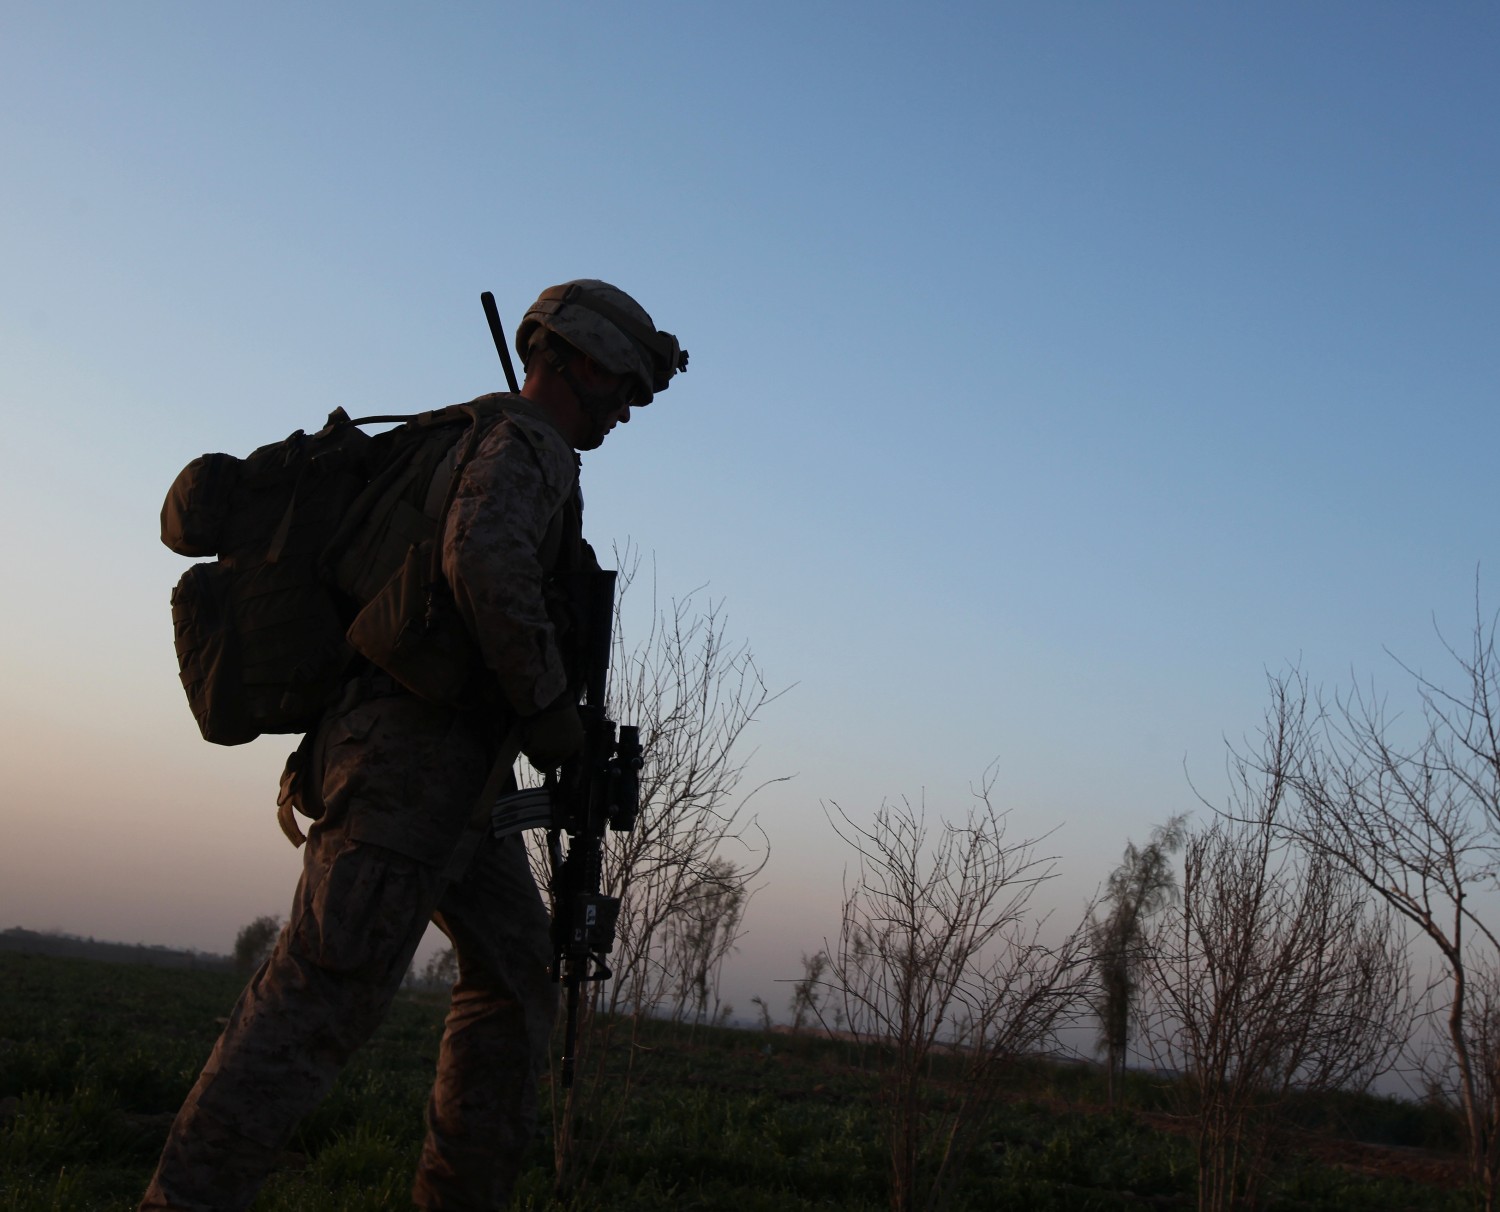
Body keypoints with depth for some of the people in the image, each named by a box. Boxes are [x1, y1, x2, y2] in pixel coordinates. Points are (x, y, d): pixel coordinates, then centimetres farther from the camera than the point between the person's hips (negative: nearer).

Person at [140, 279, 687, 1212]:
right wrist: (549, 709, -19)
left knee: (516, 975, 11)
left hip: (456, 771, 11)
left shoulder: (490, 451, 25)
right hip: (418, 749, -11)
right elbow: (486, 560, -28)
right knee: (331, 992, -14)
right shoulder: (526, 445, -7)